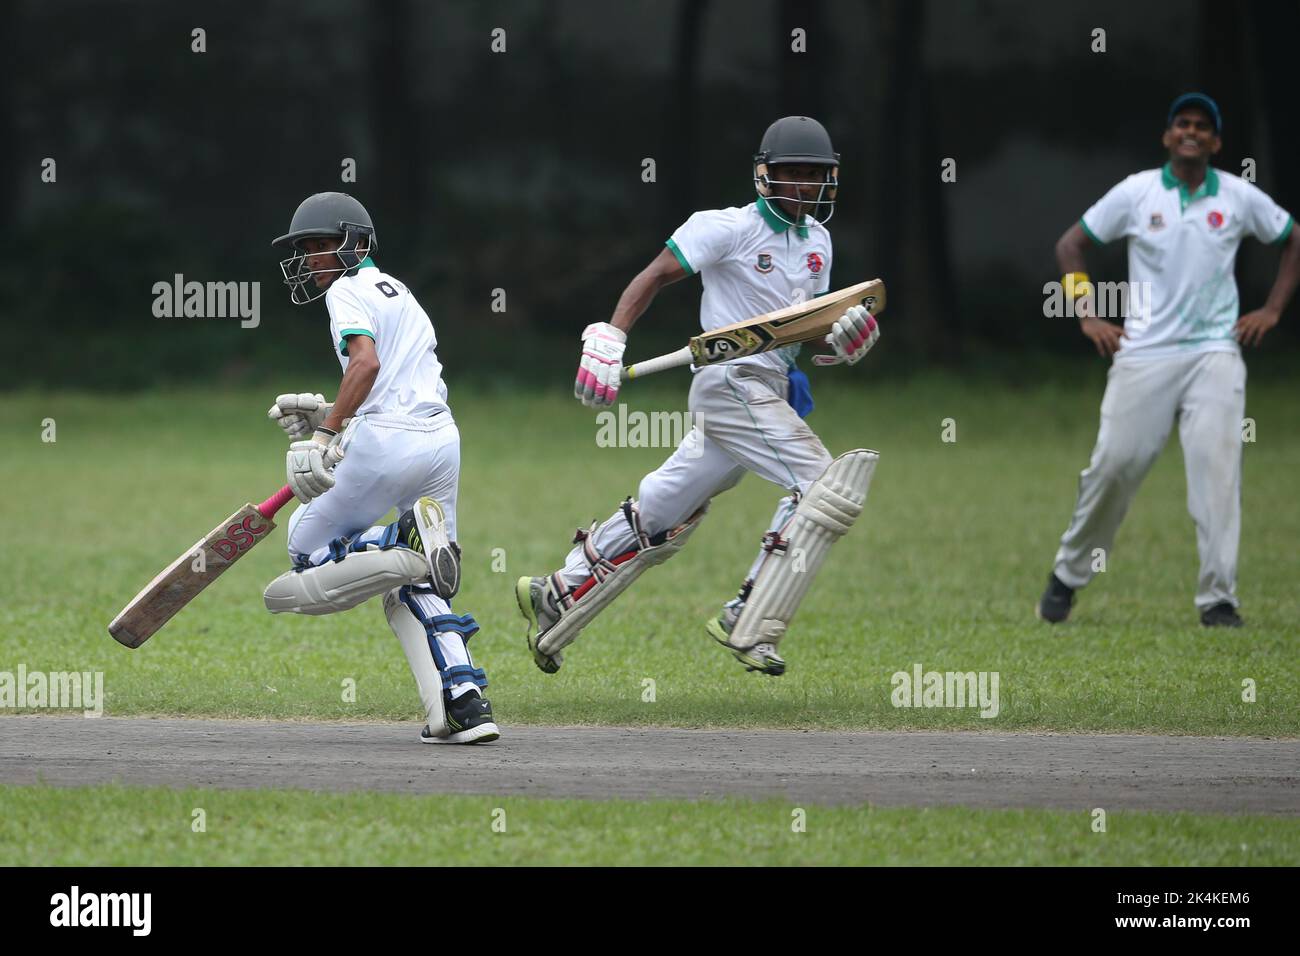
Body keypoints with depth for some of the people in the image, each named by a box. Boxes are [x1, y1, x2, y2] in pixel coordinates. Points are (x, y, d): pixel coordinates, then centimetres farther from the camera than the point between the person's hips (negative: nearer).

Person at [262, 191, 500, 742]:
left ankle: (409, 541, -20)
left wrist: (324, 436, -19)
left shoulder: (349, 290, 0)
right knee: (414, 588, 14)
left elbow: (366, 362, -17)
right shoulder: (399, 293, 27)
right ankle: (464, 705, -3)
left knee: (308, 547, 6)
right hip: (442, 439, 8)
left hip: (387, 445, -8)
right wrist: (327, 416, 21)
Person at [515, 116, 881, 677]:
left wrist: (841, 337, -4)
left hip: (773, 392, 8)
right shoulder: (729, 229, -9)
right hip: (731, 383, -8)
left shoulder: (816, 241, 15)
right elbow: (655, 276, -10)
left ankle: (556, 597, 24)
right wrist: (610, 339, -22)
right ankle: (748, 627, -19)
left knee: (663, 515, 12)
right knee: (822, 485, -19)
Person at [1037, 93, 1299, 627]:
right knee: (1114, 464, -3)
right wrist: (1087, 316, 3)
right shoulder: (1136, 192, 3)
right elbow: (1070, 245, 11)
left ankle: (1218, 598, -12)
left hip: (1214, 353, 0)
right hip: (1143, 355, 0)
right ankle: (1068, 575, 17)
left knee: (1217, 466, -13)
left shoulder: (1240, 198, 5)